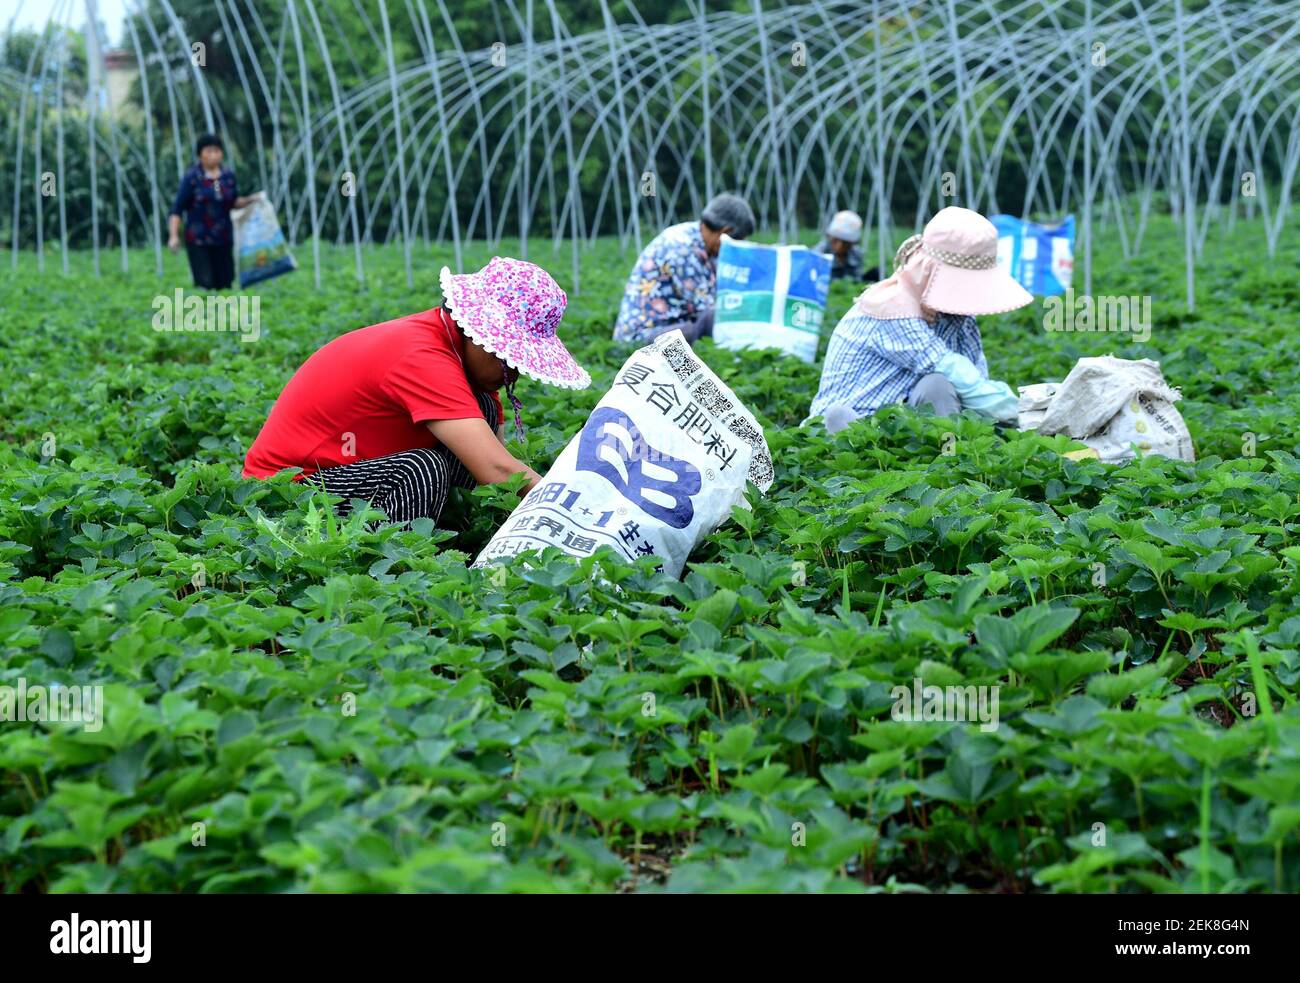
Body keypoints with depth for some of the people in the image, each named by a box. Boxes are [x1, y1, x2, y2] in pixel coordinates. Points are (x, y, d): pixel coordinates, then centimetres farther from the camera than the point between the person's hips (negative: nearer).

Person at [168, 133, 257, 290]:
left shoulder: (228, 175, 6)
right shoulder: (191, 177, -7)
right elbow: (177, 208, -7)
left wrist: (249, 200, 1)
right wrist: (173, 236, -16)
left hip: (223, 239, 4)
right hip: (198, 240, -4)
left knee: (225, 283, 3)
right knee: (205, 284, -13)